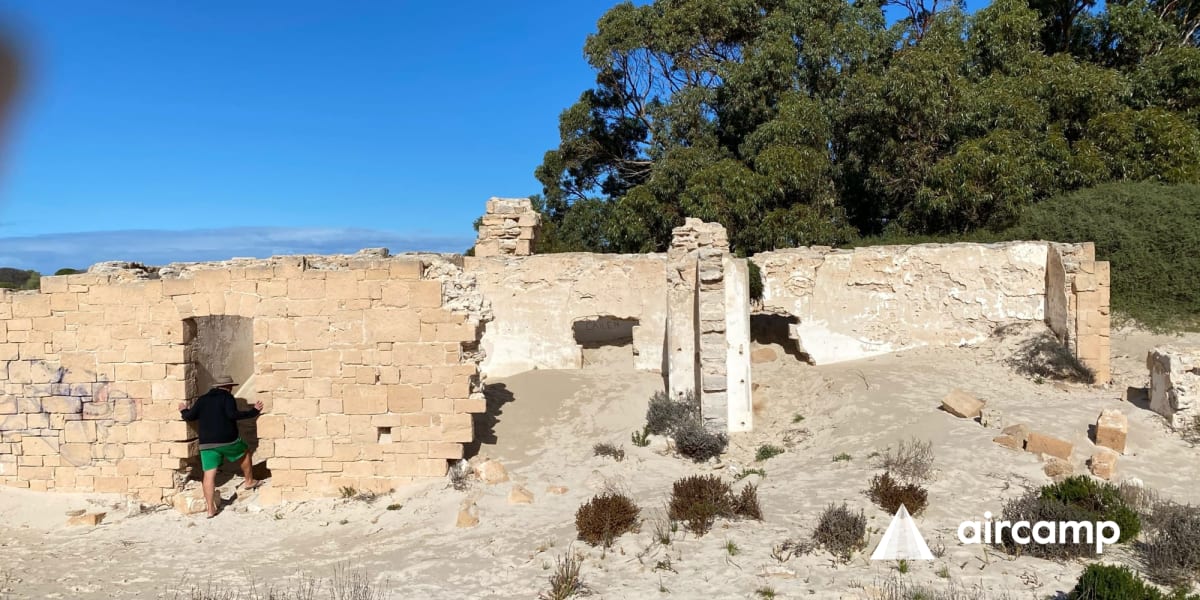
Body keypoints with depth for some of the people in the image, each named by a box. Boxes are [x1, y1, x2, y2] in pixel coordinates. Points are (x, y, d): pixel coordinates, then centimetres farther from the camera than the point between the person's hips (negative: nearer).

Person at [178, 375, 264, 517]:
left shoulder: (202, 399, 13)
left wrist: (183, 411, 32)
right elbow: (232, 414, -18)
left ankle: (211, 509, 2)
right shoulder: (227, 397, -3)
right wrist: (254, 412, -14)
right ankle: (249, 481, 32)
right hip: (228, 441, -4)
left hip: (207, 444, 4)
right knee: (245, 453, 24)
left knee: (209, 474, 2)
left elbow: (189, 416, 10)